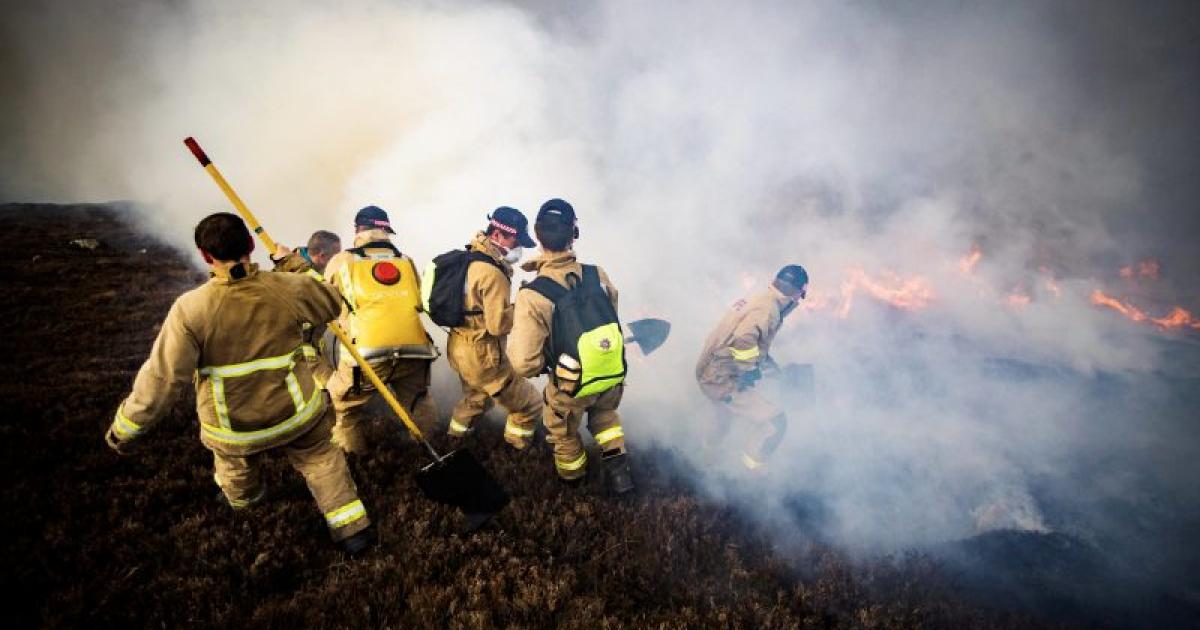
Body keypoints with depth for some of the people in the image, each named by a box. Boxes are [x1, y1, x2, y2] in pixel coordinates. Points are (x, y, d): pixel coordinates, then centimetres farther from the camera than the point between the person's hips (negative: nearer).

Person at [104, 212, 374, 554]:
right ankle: (354, 529, 23)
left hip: (233, 428, 0)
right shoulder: (289, 288, -19)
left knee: (237, 474, 33)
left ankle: (244, 499, 64)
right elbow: (333, 303, 2)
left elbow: (162, 378, -20)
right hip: (296, 413, 0)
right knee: (321, 460, 23)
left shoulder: (190, 309, -23)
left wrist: (126, 427, -6)